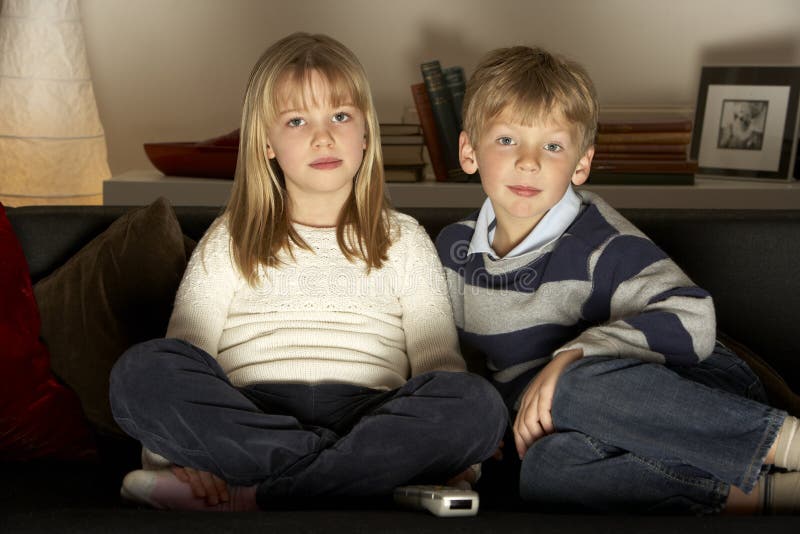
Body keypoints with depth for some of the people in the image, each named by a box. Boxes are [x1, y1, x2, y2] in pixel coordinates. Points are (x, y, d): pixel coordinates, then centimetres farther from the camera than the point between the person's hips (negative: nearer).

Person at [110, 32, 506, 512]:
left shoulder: (404, 241, 19)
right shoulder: (232, 240, 17)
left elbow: (439, 360, 11)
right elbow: (184, 354, 7)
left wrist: (444, 442, -10)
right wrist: (173, 450, -12)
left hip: (368, 418, 1)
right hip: (250, 422, 0)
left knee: (479, 403, -29)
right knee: (141, 369, -27)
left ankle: (247, 500, -27)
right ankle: (349, 467, -26)